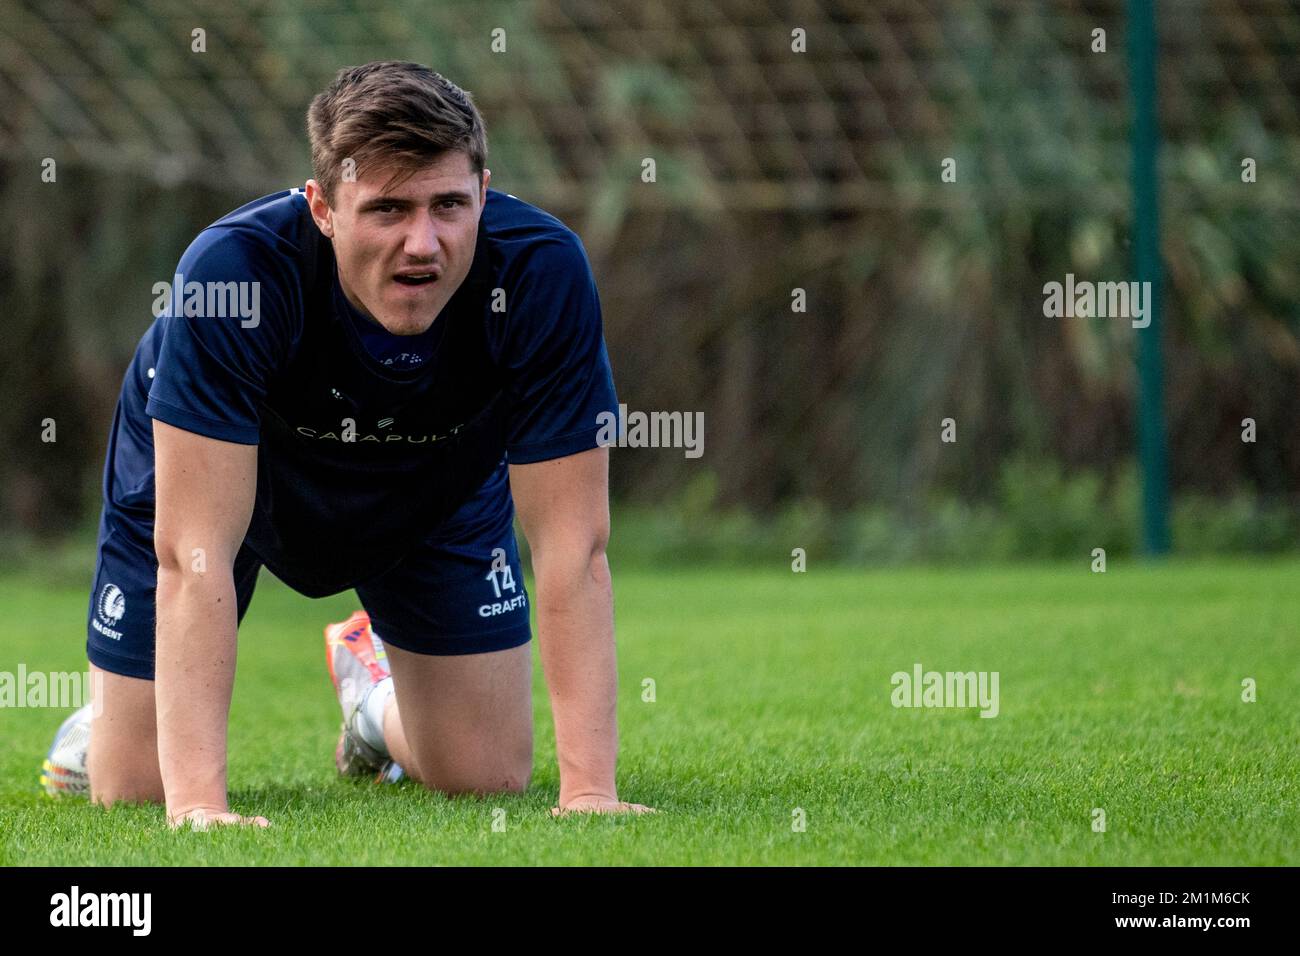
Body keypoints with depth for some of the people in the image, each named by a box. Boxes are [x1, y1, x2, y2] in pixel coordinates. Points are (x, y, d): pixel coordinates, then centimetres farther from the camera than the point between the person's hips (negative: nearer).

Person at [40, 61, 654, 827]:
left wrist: (589, 789, -39)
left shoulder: (543, 273, -36)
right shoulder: (230, 271, -42)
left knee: (490, 778, 1)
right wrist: (200, 803, -48)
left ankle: (372, 685, 34)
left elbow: (573, 544, -32)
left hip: (433, 492, 2)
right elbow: (196, 549, -42)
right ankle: (109, 717, 32)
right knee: (133, 787, -5)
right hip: (208, 477, -2)